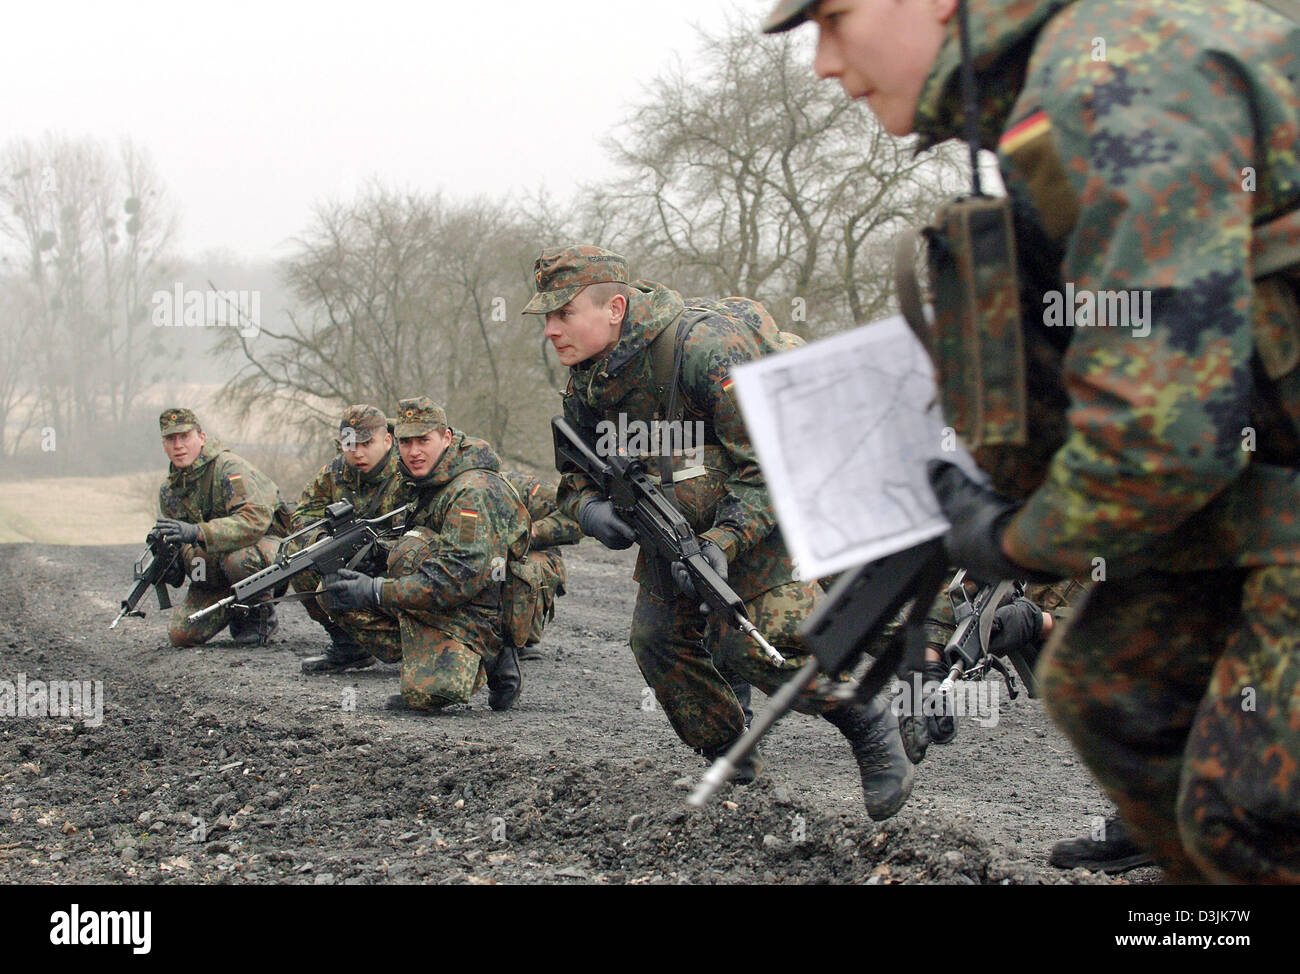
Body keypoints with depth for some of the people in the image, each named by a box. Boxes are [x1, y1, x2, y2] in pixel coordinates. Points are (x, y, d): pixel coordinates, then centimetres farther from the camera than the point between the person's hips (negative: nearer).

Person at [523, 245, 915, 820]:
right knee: (658, 637, -2)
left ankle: (874, 732, 0)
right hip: (678, 519, 8)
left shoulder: (707, 352, -30)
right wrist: (590, 509, -20)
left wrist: (722, 542, -38)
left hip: (762, 512, -7)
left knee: (760, 642, -19)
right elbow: (575, 481, 5)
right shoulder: (586, 385, -5)